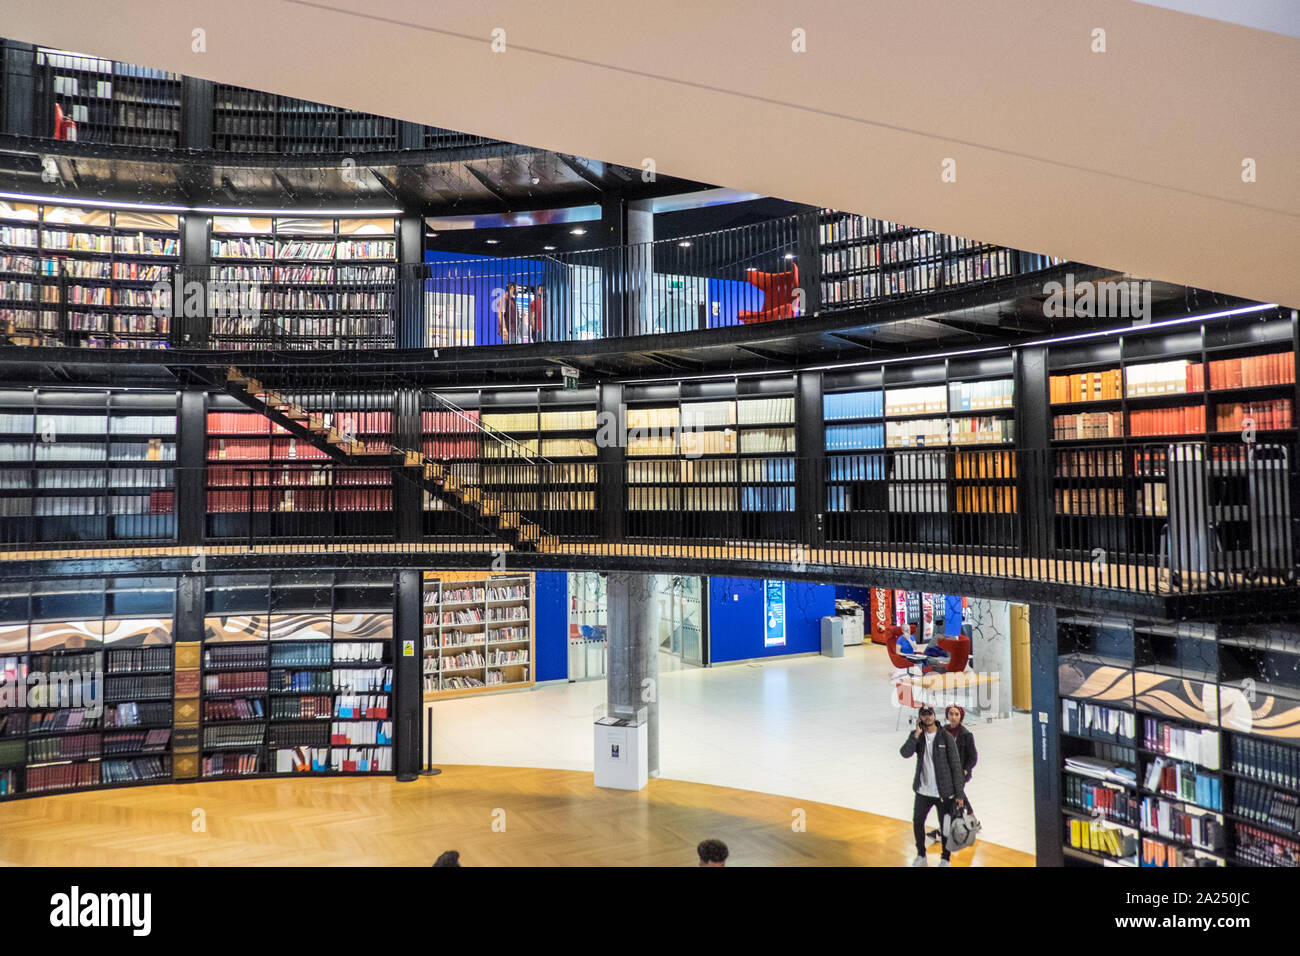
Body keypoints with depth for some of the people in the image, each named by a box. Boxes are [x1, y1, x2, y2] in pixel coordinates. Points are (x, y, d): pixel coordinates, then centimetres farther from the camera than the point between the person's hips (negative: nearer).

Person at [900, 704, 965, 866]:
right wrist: (917, 734, -24)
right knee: (917, 823, 12)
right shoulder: (916, 736, -1)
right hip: (923, 791, 3)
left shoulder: (946, 737, -10)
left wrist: (959, 793, -9)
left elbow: (956, 765, -8)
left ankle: (946, 859, 30)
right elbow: (905, 753, -17)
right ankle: (921, 855, 34)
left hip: (944, 792, -3)